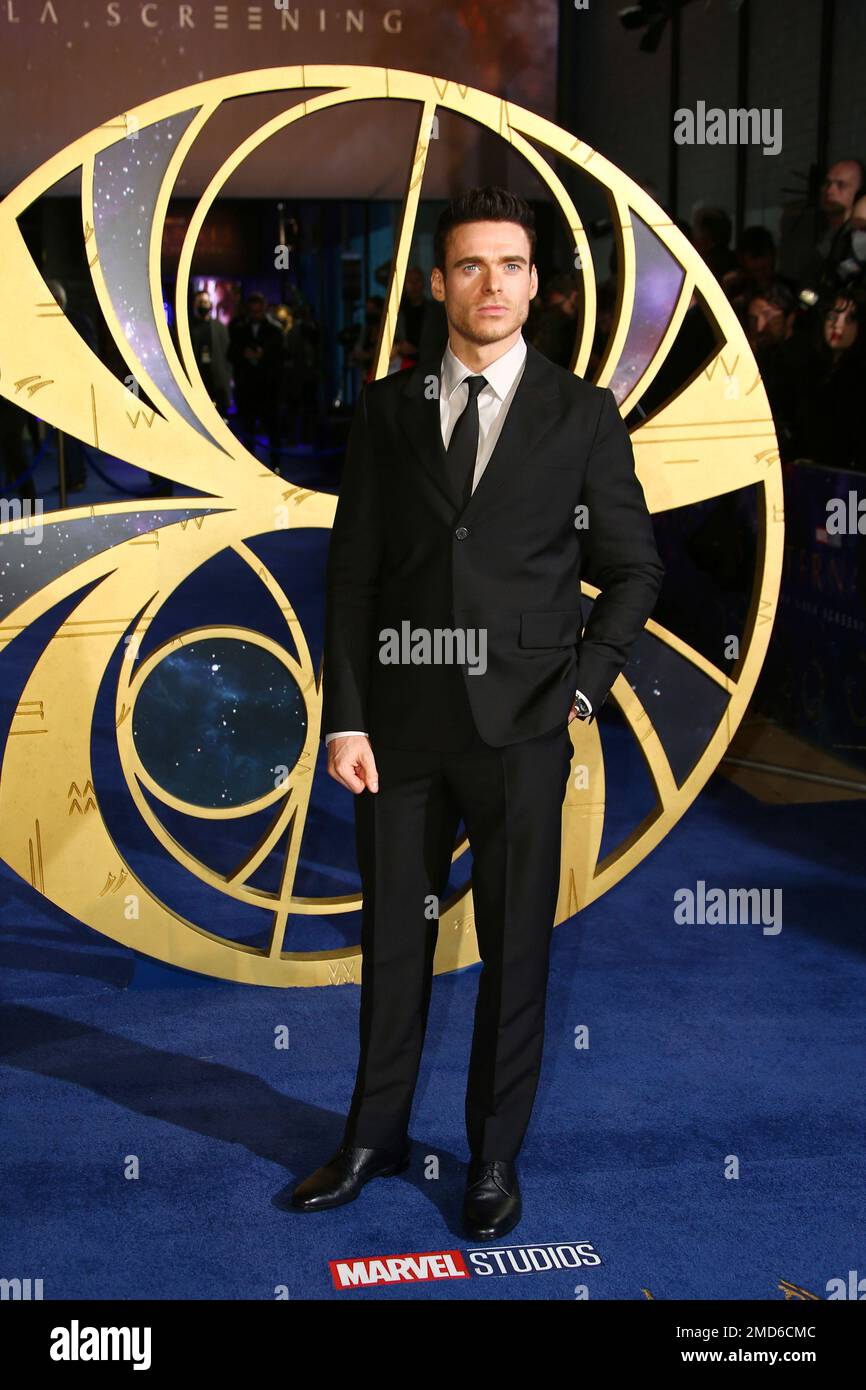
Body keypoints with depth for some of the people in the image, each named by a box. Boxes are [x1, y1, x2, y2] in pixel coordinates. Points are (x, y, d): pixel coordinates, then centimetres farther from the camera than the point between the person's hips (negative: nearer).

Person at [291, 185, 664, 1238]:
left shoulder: (583, 413, 2)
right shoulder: (386, 408, 6)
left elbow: (632, 567, 6)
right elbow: (352, 570, 3)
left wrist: (583, 684, -6)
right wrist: (343, 718, -3)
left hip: (522, 725, -1)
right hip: (403, 721, 2)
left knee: (514, 947, 7)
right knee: (393, 936, 11)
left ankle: (495, 1157, 23)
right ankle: (375, 1139, 28)